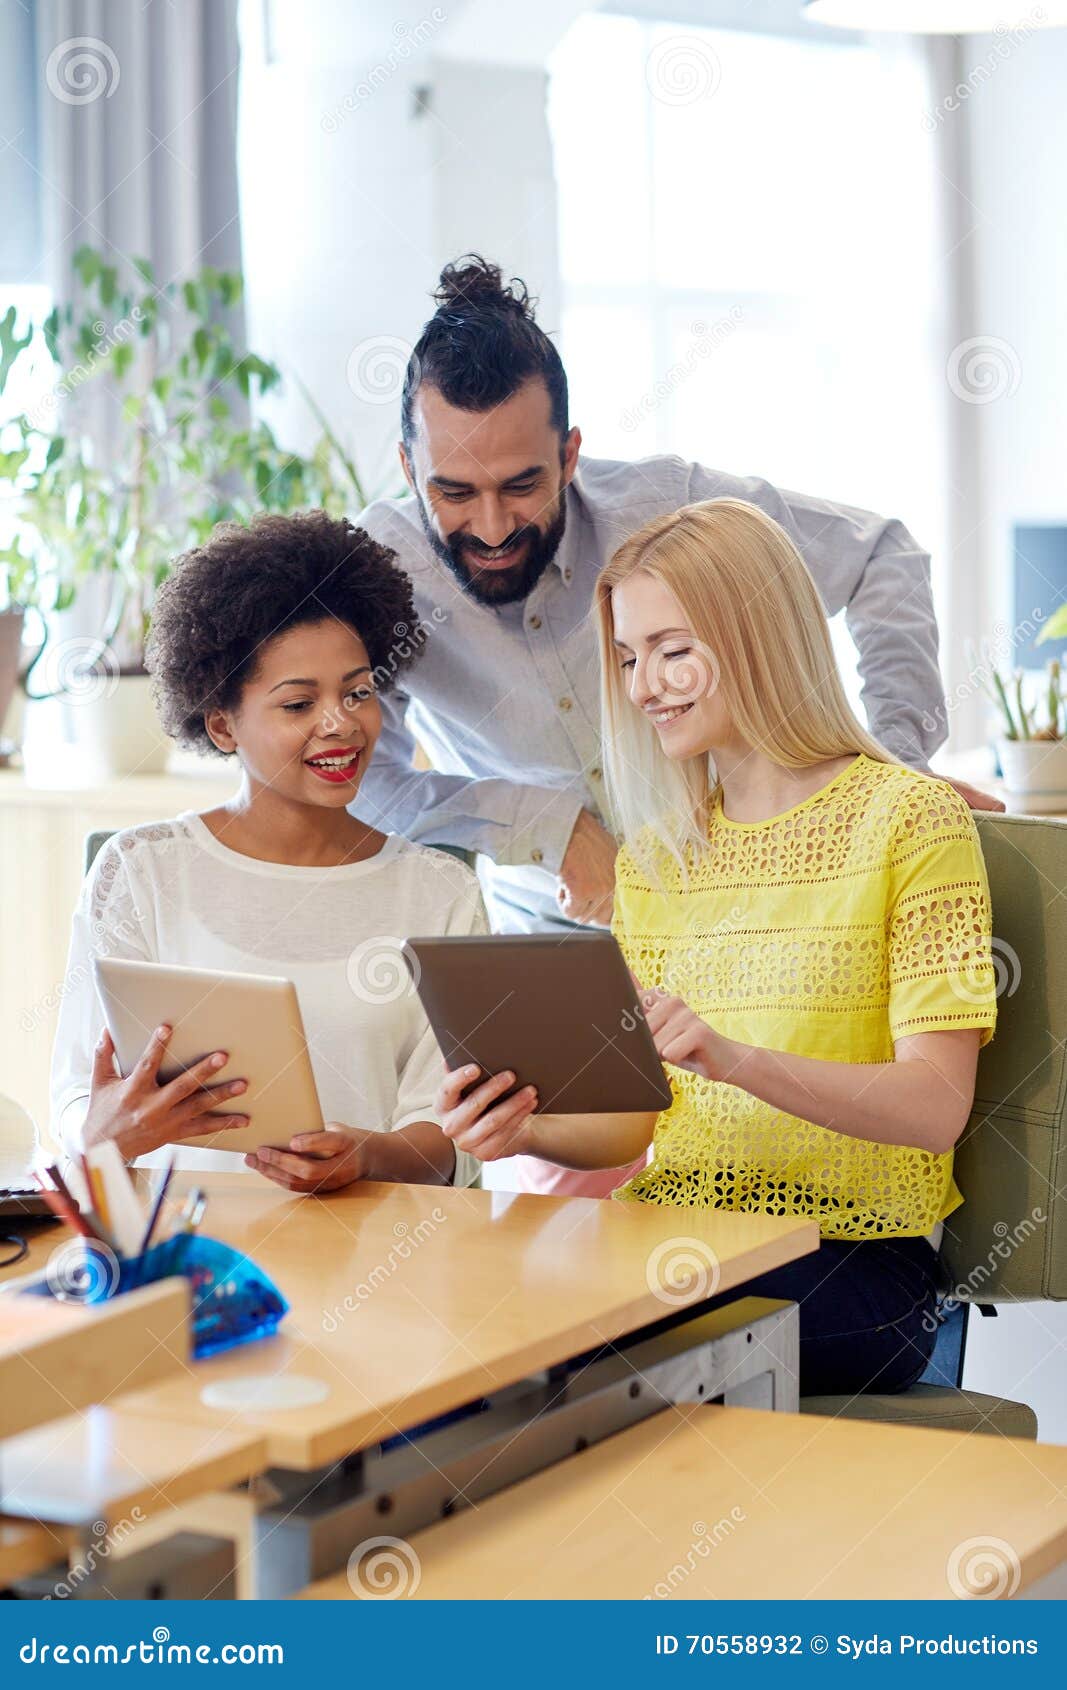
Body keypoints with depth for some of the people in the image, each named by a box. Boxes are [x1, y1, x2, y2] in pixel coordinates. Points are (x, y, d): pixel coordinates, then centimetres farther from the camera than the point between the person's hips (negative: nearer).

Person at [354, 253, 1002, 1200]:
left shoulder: (664, 506, -15)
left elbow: (881, 555, -2)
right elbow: (361, 784, -16)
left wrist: (902, 754, -11)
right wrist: (551, 822, -20)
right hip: (551, 942, 0)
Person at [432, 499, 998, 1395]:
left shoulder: (911, 818, -3)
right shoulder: (654, 851, 16)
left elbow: (936, 1107, -13)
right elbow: (637, 1120, 14)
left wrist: (731, 1057, -28)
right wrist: (530, 1128, -8)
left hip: (850, 1255, -5)